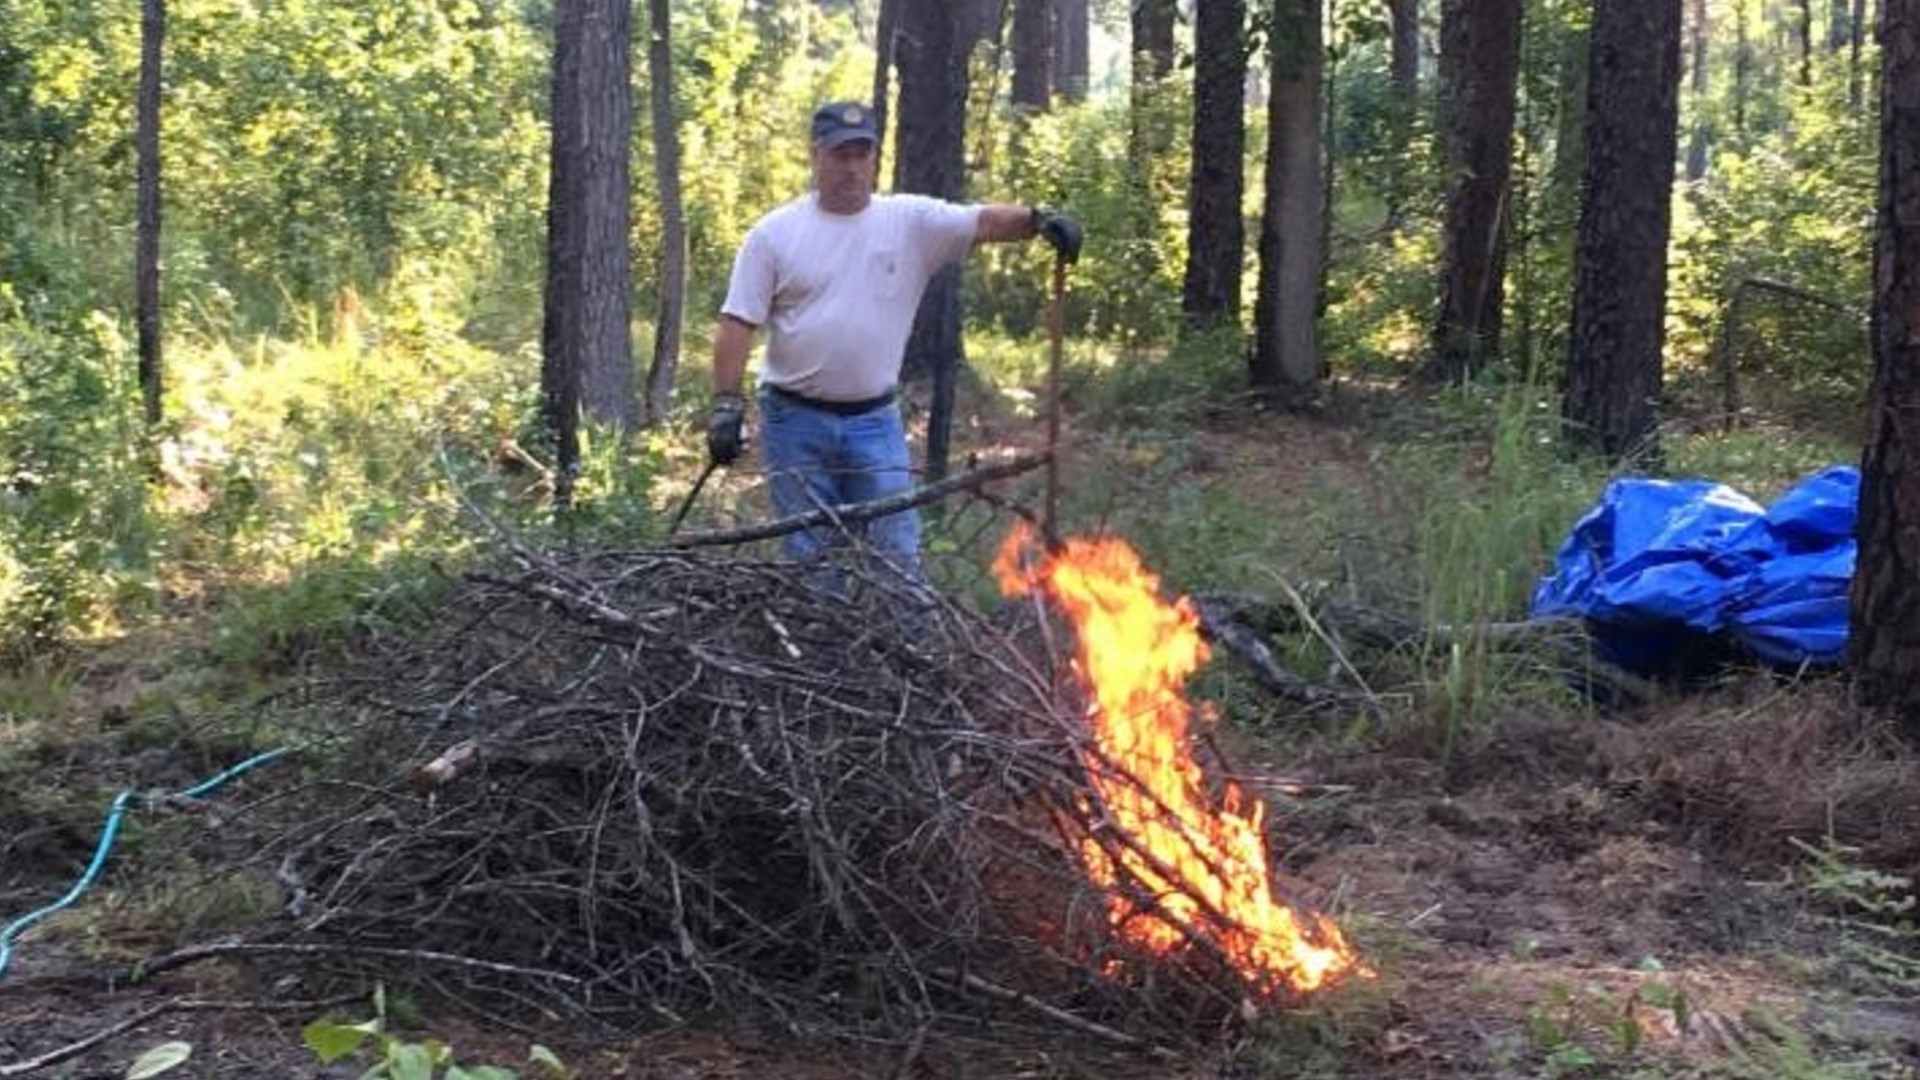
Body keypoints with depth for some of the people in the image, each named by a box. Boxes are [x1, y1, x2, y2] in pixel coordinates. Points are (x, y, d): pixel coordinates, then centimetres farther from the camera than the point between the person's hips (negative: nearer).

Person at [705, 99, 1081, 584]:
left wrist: (1037, 218, -32)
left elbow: (985, 221, -12)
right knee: (808, 557, 8)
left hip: (874, 421, 1)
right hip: (796, 421, -1)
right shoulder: (774, 233, -2)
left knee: (897, 553, 3)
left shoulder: (911, 221, 1)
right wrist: (726, 405, -11)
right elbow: (738, 324, -4)